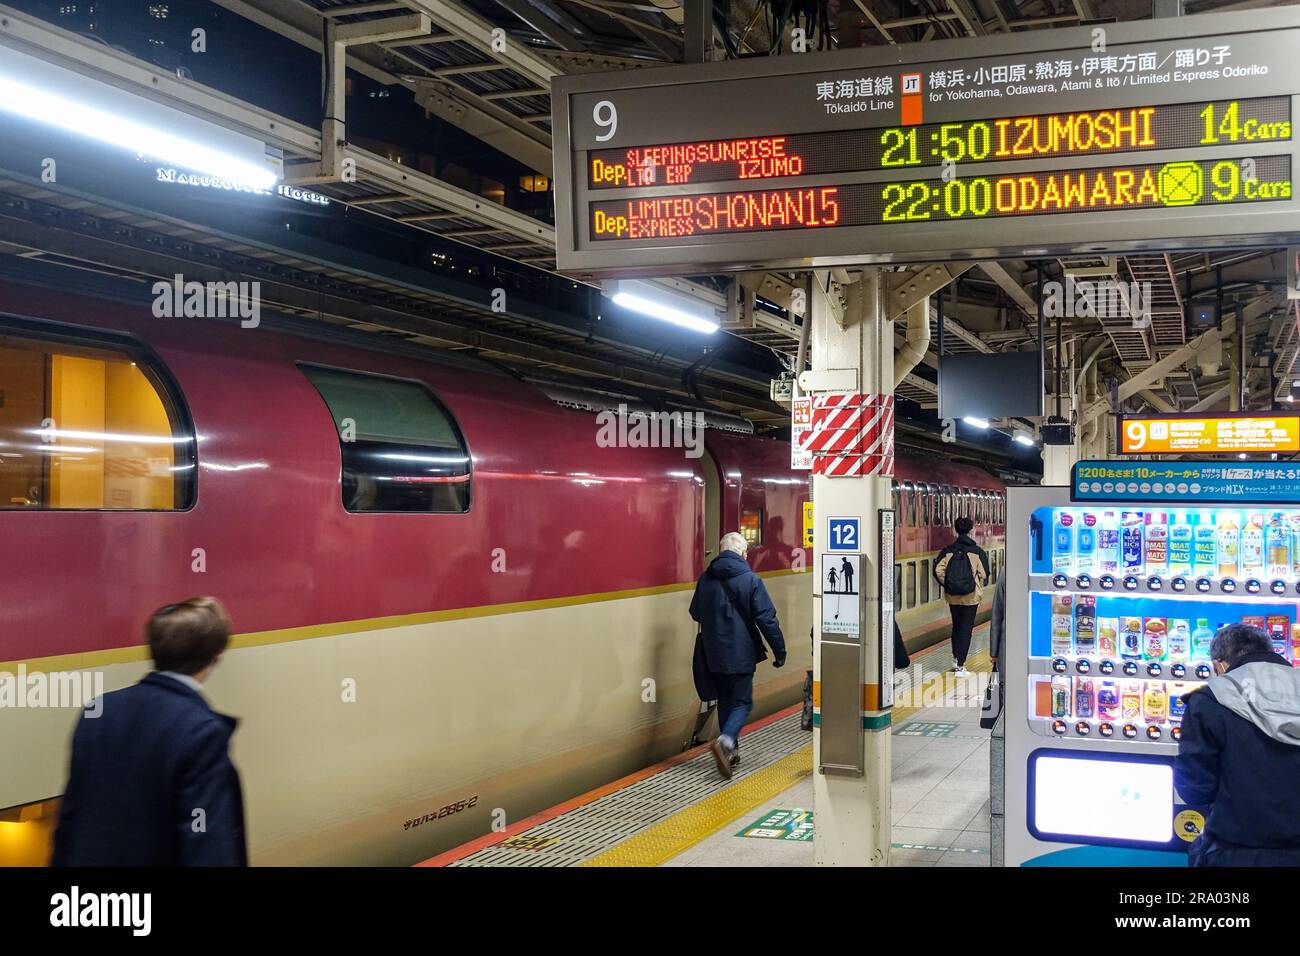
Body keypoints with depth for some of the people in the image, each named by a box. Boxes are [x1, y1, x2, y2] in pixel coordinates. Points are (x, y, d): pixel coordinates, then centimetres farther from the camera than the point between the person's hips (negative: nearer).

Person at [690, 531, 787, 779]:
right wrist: (779, 650, -3)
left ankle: (731, 751, 21)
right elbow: (767, 619, -11)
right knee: (742, 702, 2)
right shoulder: (750, 580, -11)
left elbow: (696, 614, 14)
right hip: (741, 654, -5)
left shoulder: (705, 579, 2)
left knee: (725, 701, 17)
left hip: (714, 655, 5)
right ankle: (725, 742, -21)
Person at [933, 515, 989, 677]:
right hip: (971, 597, -3)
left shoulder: (948, 551, -4)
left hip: (952, 597, 3)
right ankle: (960, 666, 2)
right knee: (966, 629, 3)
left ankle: (956, 660, 28)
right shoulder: (978, 552, -10)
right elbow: (984, 574, -9)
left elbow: (938, 571, -10)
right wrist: (978, 587, 10)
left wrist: (947, 585, 4)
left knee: (956, 627, 21)